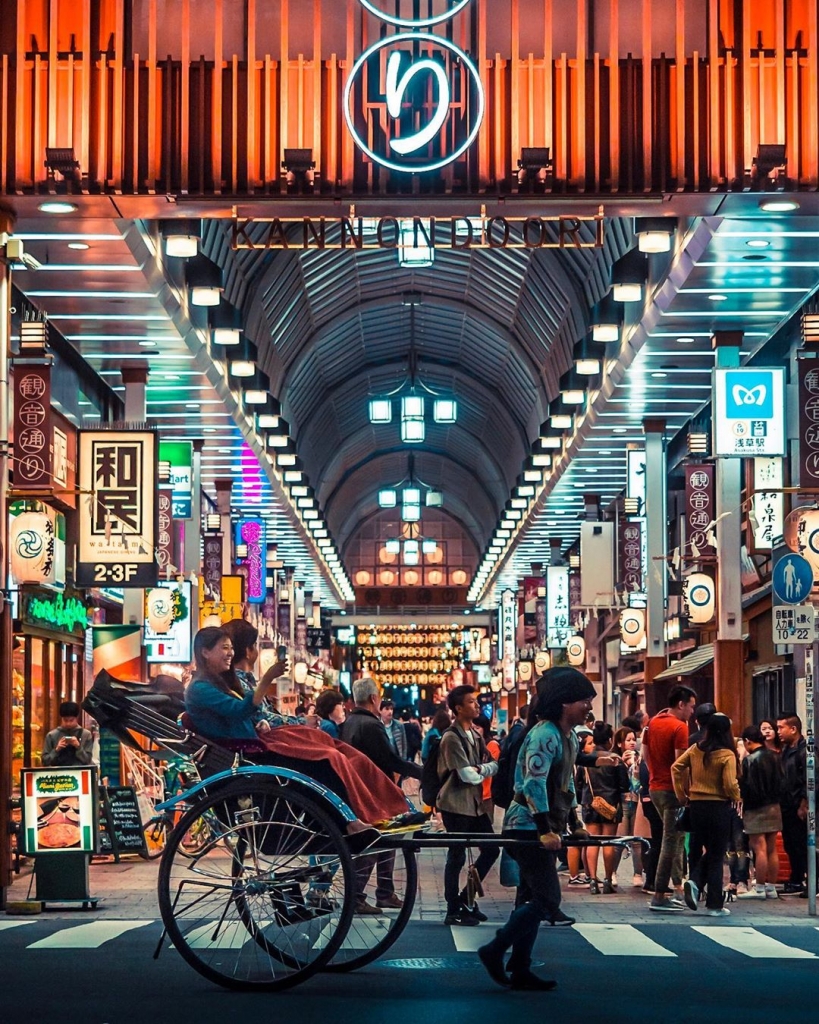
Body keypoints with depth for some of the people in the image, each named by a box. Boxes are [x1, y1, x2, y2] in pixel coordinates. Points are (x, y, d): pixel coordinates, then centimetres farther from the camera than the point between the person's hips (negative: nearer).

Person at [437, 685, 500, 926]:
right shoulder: (452, 738, -15)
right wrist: (489, 768, -5)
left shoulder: (475, 736, 12)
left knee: (491, 850, 10)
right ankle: (453, 911, 7)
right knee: (457, 856, -2)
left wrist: (479, 769, -12)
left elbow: (490, 764, 8)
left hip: (475, 804, 9)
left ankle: (466, 898, 23)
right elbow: (469, 775, -21)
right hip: (456, 805, -9)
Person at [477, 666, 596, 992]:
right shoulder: (545, 735, -19)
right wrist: (546, 830, -27)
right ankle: (495, 951, -4)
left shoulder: (570, 737, 12)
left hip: (544, 829, 10)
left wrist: (573, 819, 19)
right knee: (547, 899, -13)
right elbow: (534, 784, -26)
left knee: (534, 899, 11)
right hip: (529, 828, -10)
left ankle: (519, 970, 16)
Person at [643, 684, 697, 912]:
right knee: (670, 842, -5)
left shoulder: (653, 722, 11)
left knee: (677, 835, 19)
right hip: (672, 789, -9)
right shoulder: (679, 727, -15)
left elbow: (645, 752, 17)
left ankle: (678, 884, 18)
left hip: (655, 787, 9)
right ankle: (659, 897, -5)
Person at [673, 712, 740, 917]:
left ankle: (695, 881, -5)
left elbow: (676, 768, 1)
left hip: (696, 805, 5)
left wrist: (682, 796, 7)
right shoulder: (727, 755, -12)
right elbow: (730, 785, -16)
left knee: (708, 851, 21)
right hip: (719, 807, -4)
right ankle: (714, 905, 7)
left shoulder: (695, 750, 2)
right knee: (716, 856, 4)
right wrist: (736, 798, 4)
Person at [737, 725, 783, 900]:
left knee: (759, 849, -6)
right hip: (774, 806, 7)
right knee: (772, 850, 9)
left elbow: (746, 786, -15)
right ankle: (771, 887, 13)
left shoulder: (750, 760, -14)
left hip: (756, 808, -7)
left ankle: (759, 889, -5)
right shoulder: (774, 757, 6)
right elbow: (780, 781, 12)